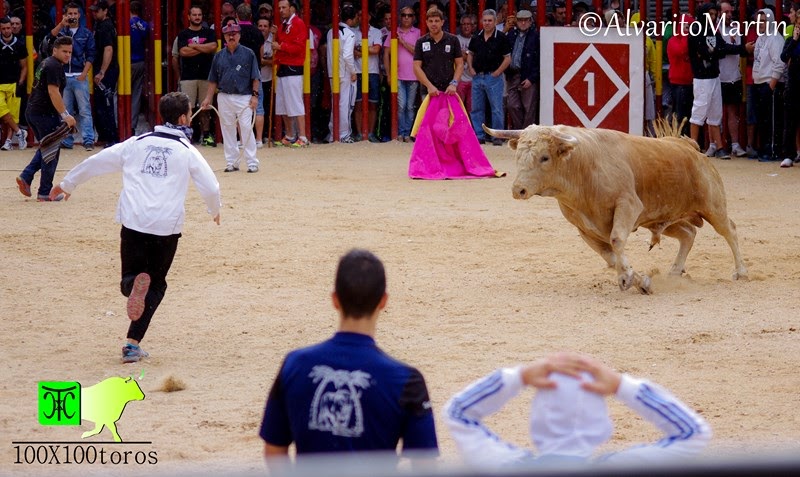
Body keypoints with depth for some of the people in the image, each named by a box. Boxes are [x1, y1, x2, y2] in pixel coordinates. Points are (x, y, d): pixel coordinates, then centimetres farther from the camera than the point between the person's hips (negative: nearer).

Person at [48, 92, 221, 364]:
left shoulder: (137, 143, 11)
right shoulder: (187, 152, 3)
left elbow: (97, 162, 16)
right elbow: (210, 188, 2)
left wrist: (67, 185, 29)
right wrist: (215, 211, 25)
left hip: (133, 223, 2)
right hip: (167, 228, -2)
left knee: (129, 281, 14)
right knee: (156, 286, 11)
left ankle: (135, 283, -25)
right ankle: (133, 344, -5)